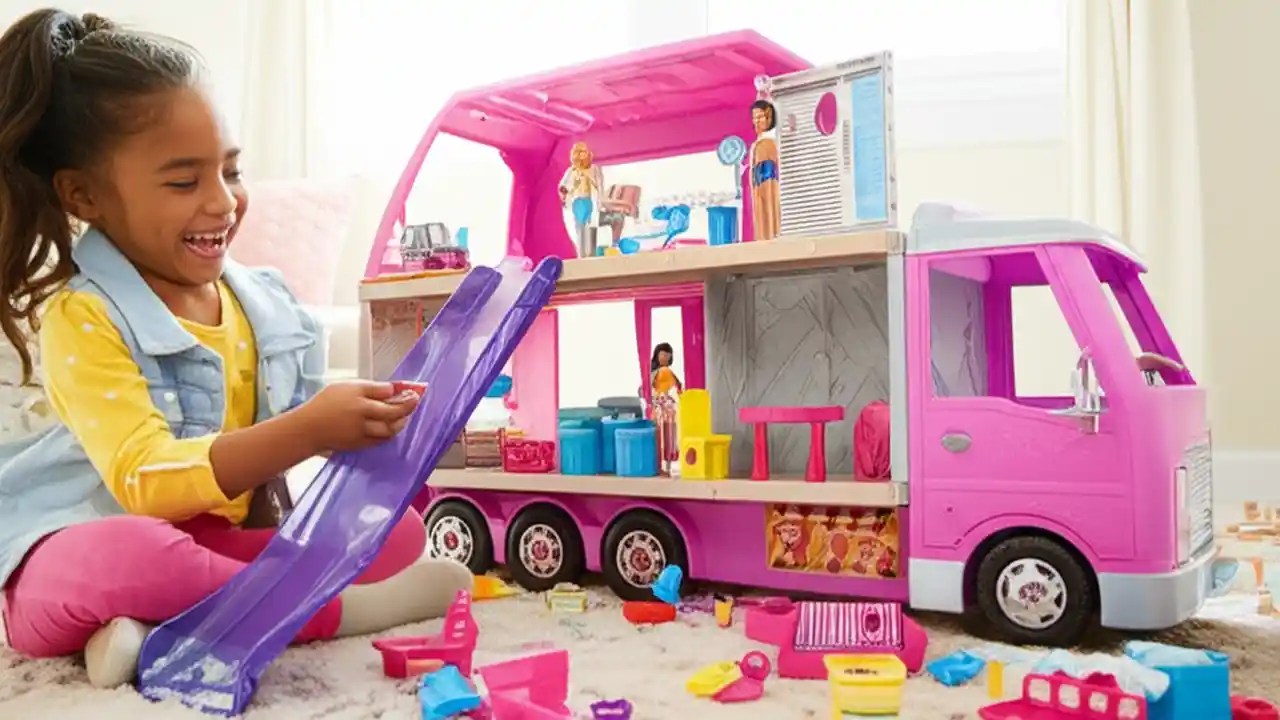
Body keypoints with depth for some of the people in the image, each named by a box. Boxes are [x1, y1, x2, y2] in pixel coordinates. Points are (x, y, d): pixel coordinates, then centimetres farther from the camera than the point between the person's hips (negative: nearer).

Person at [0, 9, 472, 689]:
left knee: (398, 529, -12)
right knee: (126, 557, -40)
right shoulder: (83, 318, -15)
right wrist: (305, 431, -37)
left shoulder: (264, 301, 3)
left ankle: (171, 632, -23)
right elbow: (144, 483, -25)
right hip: (79, 553, -6)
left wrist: (363, 429, -12)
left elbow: (280, 453, 10)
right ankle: (337, 610, -20)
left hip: (223, 546, 6)